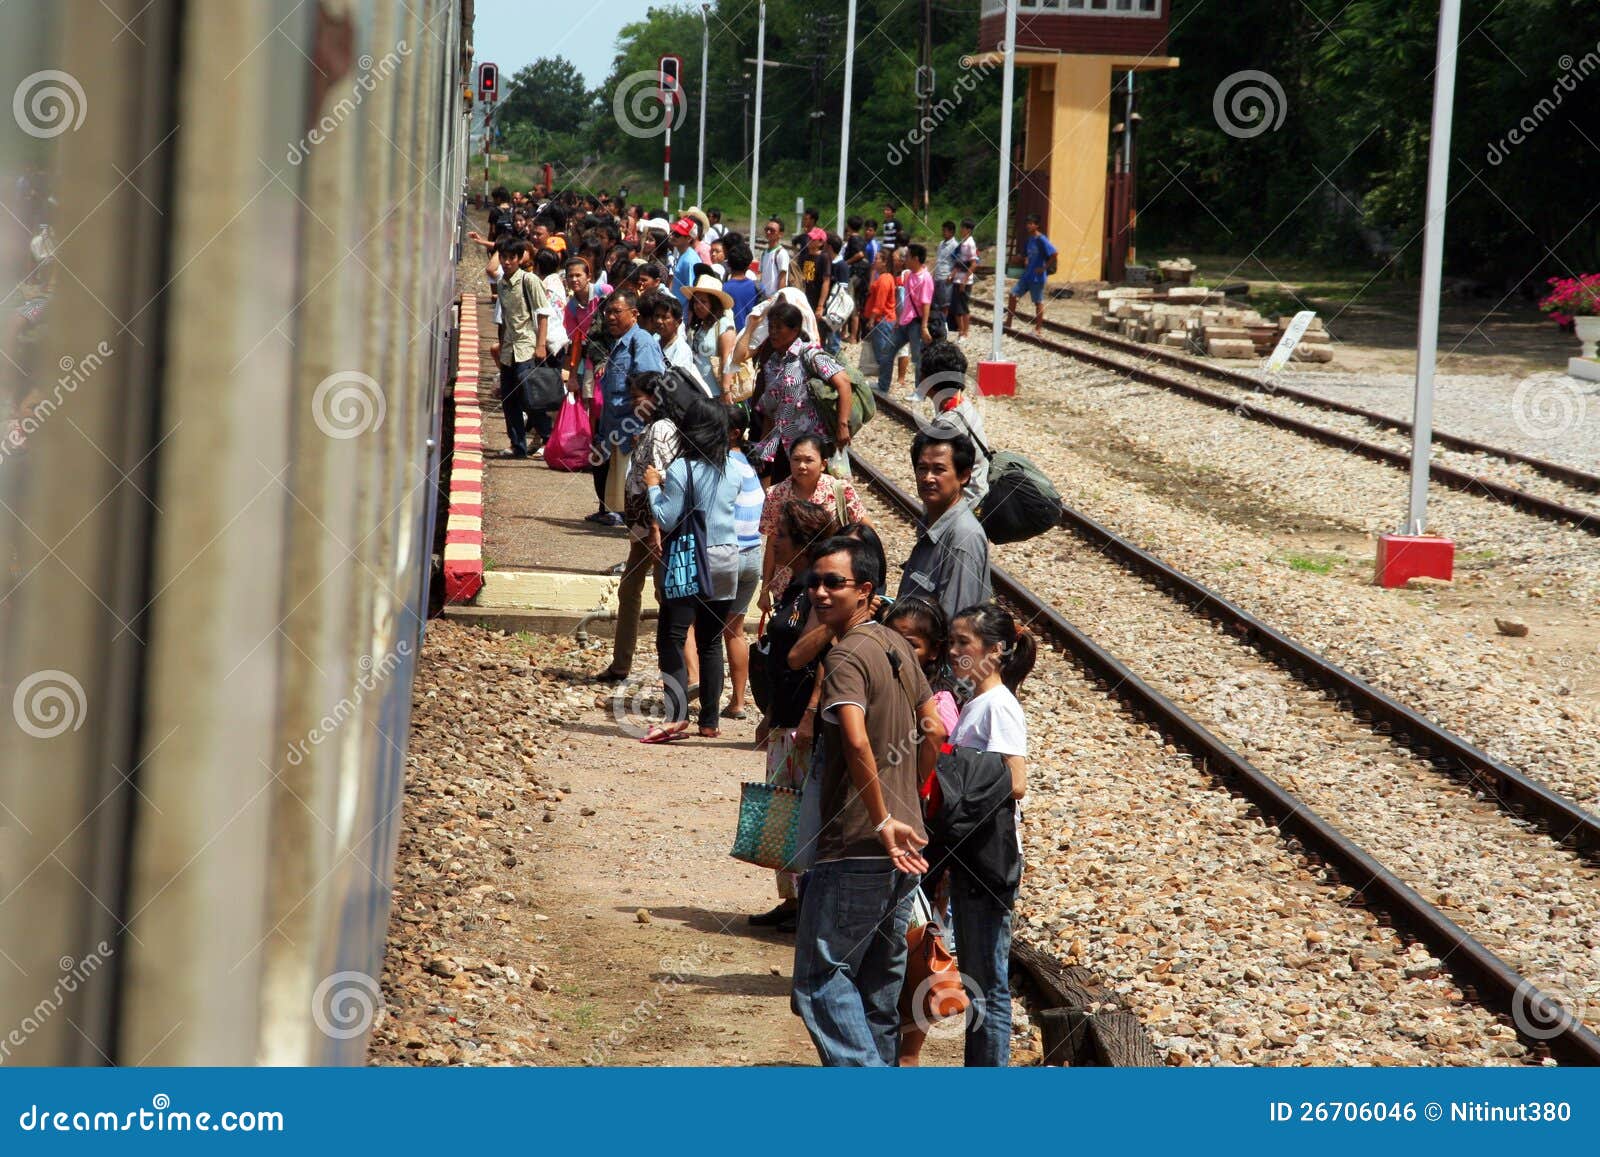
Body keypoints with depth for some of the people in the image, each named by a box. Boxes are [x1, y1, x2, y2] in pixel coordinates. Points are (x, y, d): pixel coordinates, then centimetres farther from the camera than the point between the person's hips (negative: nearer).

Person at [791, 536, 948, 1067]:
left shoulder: (846, 656, -16)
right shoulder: (896, 646, 11)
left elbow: (857, 741, -30)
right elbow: (934, 730, 16)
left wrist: (882, 820, -23)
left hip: (855, 851, -9)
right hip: (904, 848, 9)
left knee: (821, 979, -5)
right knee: (880, 981, 17)